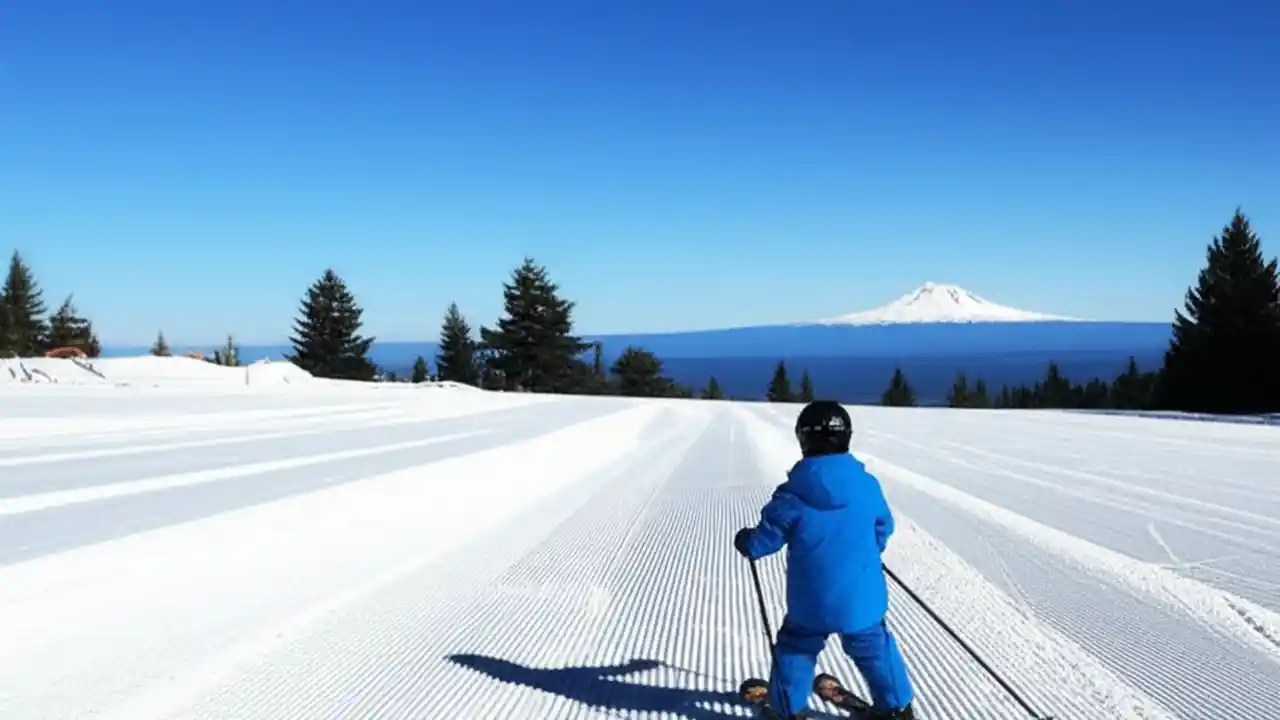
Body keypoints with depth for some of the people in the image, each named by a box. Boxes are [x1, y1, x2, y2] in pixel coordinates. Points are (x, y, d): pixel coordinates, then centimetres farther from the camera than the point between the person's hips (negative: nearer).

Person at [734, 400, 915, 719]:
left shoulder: (793, 493, -17)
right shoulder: (868, 484, -6)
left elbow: (767, 537, -8)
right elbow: (883, 528, 10)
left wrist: (745, 540, 14)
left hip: (811, 602, -2)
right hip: (862, 598, 3)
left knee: (795, 649, 19)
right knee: (874, 649, 21)